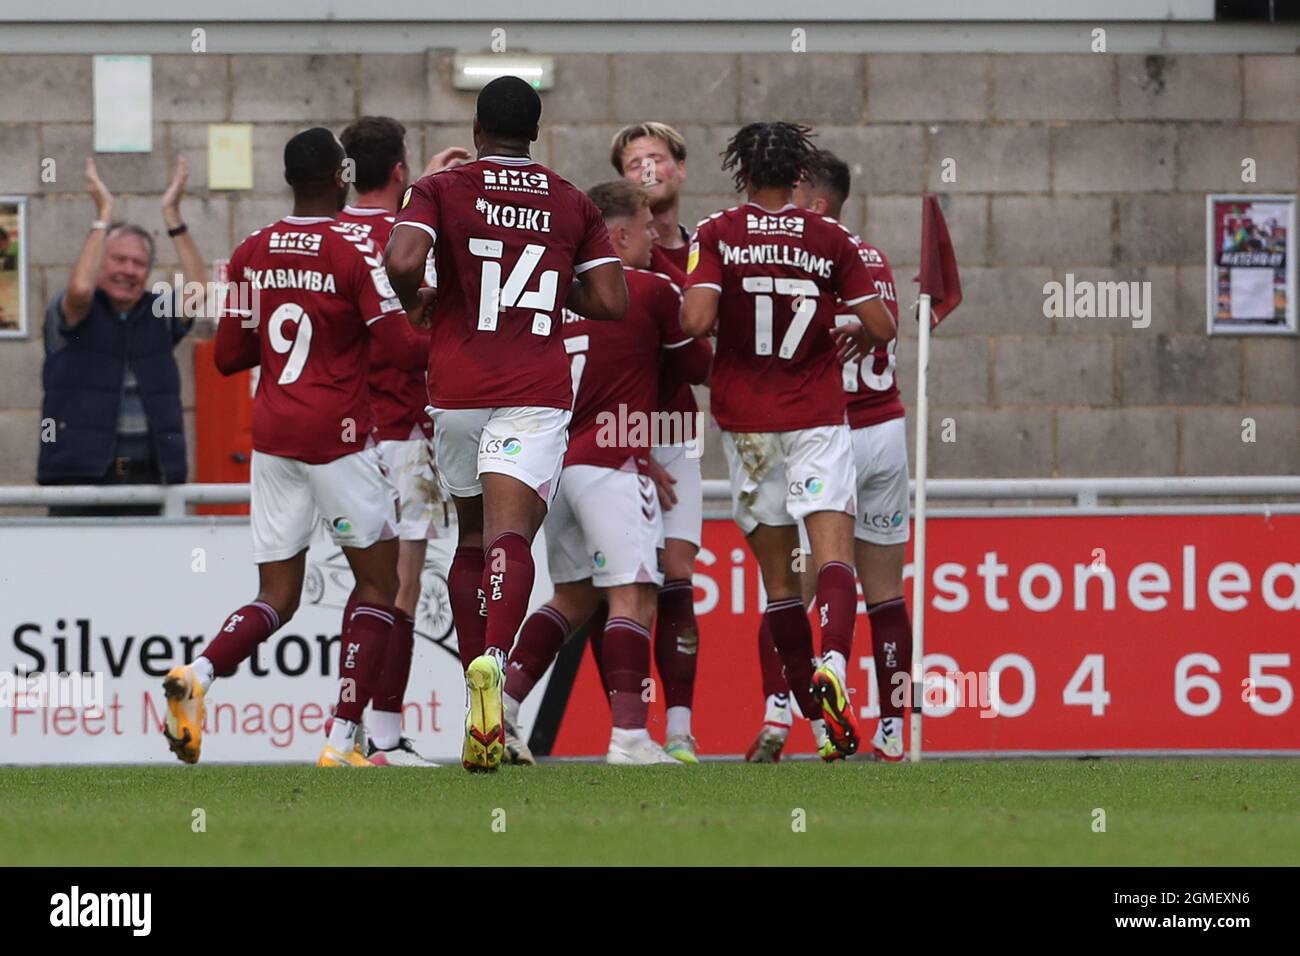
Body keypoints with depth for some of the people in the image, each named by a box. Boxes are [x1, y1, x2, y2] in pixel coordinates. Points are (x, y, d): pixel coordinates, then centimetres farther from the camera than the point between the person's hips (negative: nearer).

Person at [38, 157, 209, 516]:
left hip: (147, 473, 3)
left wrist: (173, 216, -4)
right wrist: (102, 217, -12)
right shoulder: (70, 314, 4)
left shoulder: (159, 314, 14)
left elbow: (198, 290, -2)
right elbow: (80, 289, -17)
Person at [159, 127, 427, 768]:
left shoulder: (252, 254, 7)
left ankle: (198, 673, -17)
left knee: (278, 595, 11)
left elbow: (229, 356, 10)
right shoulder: (356, 251, -10)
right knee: (377, 583, 7)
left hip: (272, 433, 5)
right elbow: (402, 347, -15)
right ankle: (342, 741, -2)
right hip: (338, 434, -5)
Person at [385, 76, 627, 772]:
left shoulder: (439, 191, 3)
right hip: (536, 395, -1)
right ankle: (494, 661, -41)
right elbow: (610, 302, 4)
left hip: (457, 395, 1)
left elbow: (402, 259, -15)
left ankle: (478, 672, 19)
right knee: (510, 537, -15)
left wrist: (416, 301, 6)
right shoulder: (574, 207, 9)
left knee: (471, 539, 19)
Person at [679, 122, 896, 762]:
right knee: (833, 551, -10)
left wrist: (690, 324, 6)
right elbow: (881, 327, -1)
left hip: (747, 421, 0)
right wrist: (856, 336, 21)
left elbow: (696, 319, -17)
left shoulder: (715, 235, -3)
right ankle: (833, 661, -38)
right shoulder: (831, 239, 0)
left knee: (778, 575, 8)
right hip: (818, 417, 0)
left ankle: (818, 717, 10)